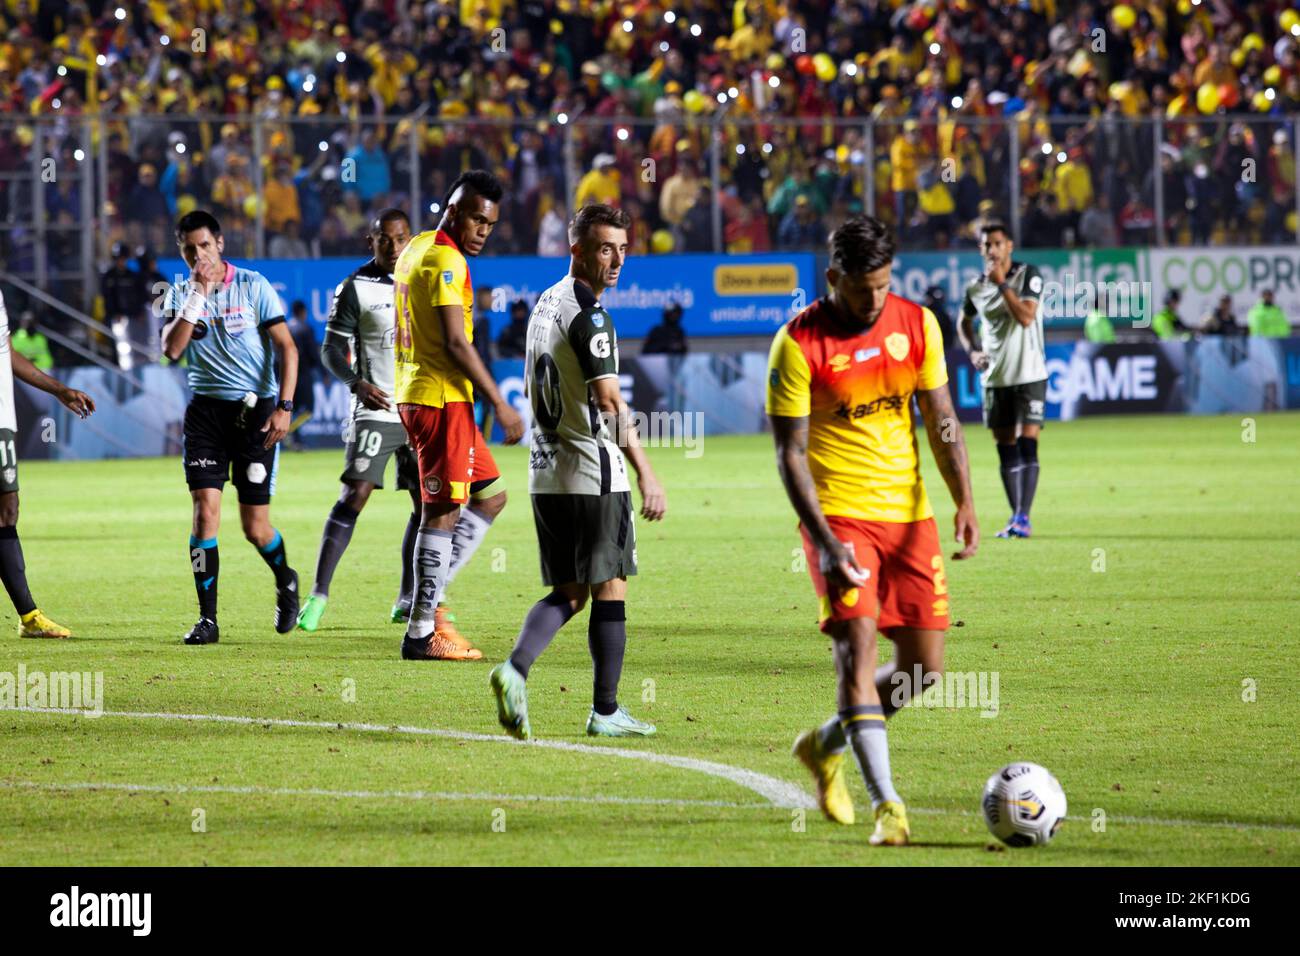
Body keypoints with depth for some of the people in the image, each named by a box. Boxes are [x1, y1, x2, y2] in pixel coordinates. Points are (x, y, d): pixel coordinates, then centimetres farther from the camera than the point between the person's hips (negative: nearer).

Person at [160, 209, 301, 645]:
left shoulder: (253, 286, -5)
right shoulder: (180, 294, 4)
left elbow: (286, 347, -4)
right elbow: (171, 349, -11)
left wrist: (284, 406, -12)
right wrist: (198, 294, -16)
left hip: (255, 408, -2)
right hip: (205, 409, 2)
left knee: (255, 527, -1)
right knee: (205, 509, -12)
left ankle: (285, 580, 31)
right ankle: (207, 618, -7)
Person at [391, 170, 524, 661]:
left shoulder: (414, 250, 17)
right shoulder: (446, 260, -14)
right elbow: (455, 342, -20)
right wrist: (499, 404, -17)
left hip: (414, 394, 10)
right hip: (442, 399, -10)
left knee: (490, 496, 15)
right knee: (443, 512, -7)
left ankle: (428, 597, 12)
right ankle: (421, 633, -5)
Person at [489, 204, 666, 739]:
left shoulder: (545, 304, 13)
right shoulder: (588, 316, -15)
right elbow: (609, 400, -22)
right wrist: (646, 475, -22)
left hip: (546, 473, 8)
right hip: (593, 474, -8)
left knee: (568, 591, 12)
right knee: (609, 589, 3)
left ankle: (515, 668, -10)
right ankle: (605, 712, 8)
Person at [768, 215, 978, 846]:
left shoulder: (917, 325, 1)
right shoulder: (799, 343, -11)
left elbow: (940, 420, 7)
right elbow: (791, 454, -10)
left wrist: (964, 502, -7)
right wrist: (825, 540, -20)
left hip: (908, 511, 5)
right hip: (838, 513, -5)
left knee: (924, 667, 5)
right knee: (857, 647, -19)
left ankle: (827, 746, 28)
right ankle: (886, 804, -22)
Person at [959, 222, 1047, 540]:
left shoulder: (1028, 275, -7)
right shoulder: (976, 287, 5)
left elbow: (1026, 317, -20)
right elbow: (965, 321, 23)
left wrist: (1002, 283, -19)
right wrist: (972, 350, 7)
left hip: (1029, 373, -4)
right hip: (995, 377, 4)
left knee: (1027, 444, -12)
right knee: (1006, 449, 6)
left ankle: (1024, 517, -14)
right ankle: (1016, 518, 13)